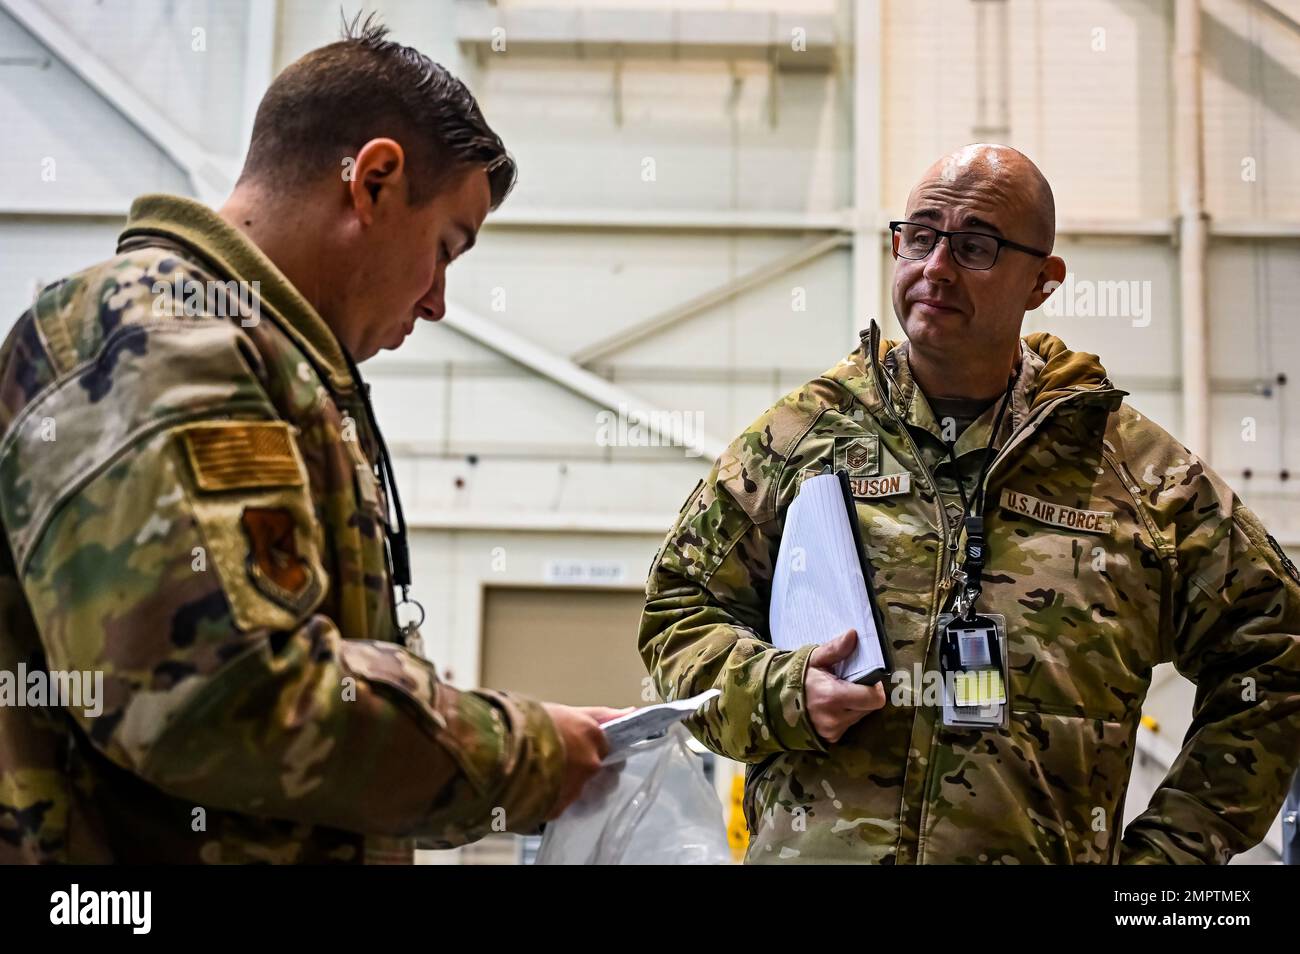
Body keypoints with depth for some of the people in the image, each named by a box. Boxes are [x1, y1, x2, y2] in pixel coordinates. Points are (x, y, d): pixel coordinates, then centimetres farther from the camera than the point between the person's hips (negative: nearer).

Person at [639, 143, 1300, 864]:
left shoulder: (1139, 471, 4)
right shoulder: (799, 435, 4)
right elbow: (681, 610, 8)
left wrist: (1168, 848, 4)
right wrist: (781, 695, -11)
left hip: (1047, 853, 0)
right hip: (812, 850, 0)